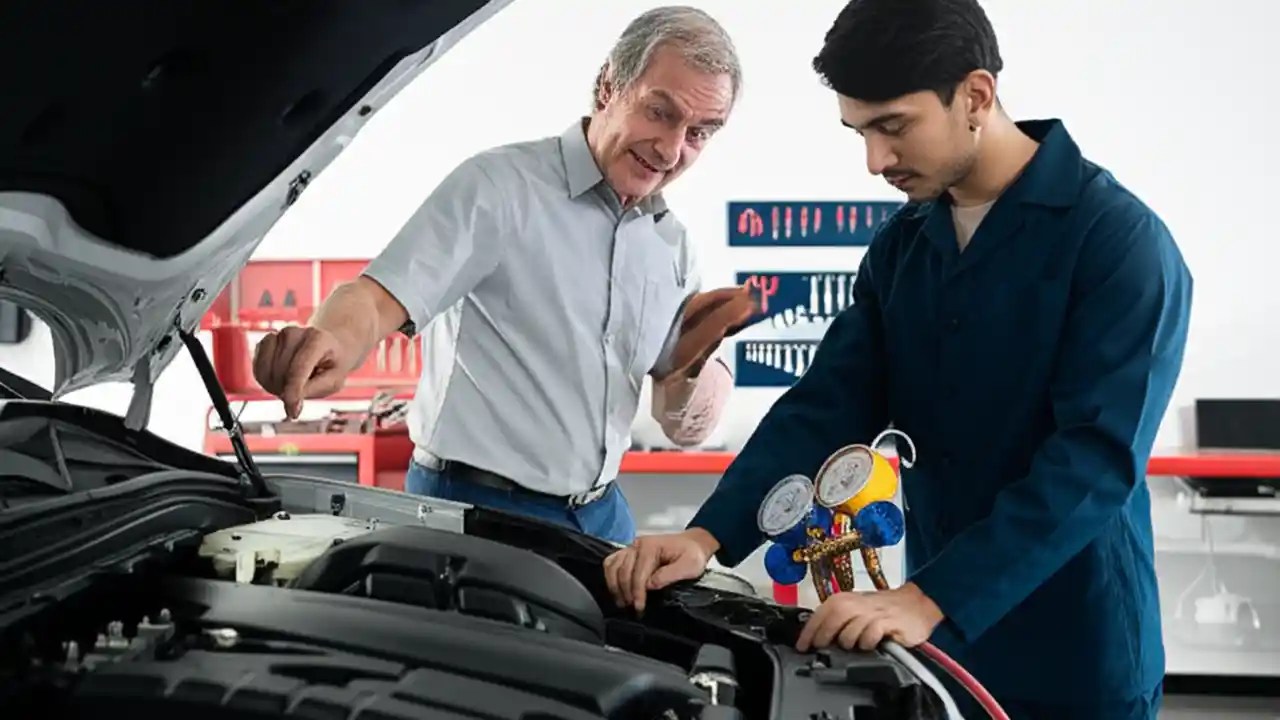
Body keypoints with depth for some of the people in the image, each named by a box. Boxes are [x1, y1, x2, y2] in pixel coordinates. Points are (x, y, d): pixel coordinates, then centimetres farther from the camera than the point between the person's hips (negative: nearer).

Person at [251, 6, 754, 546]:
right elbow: (376, 298, -24)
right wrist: (333, 342, -47)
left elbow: (687, 430, 8)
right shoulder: (500, 187, -12)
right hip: (474, 508, -6)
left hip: (601, 517, 6)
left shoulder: (671, 244, 7)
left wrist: (692, 361, -13)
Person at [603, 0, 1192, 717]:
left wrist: (926, 602, -30)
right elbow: (826, 408, 2)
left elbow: (1095, 459, -23)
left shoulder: (1120, 240, -15)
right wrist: (709, 538, -12)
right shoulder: (902, 246, 5)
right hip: (940, 645, 6)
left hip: (1075, 658, -5)